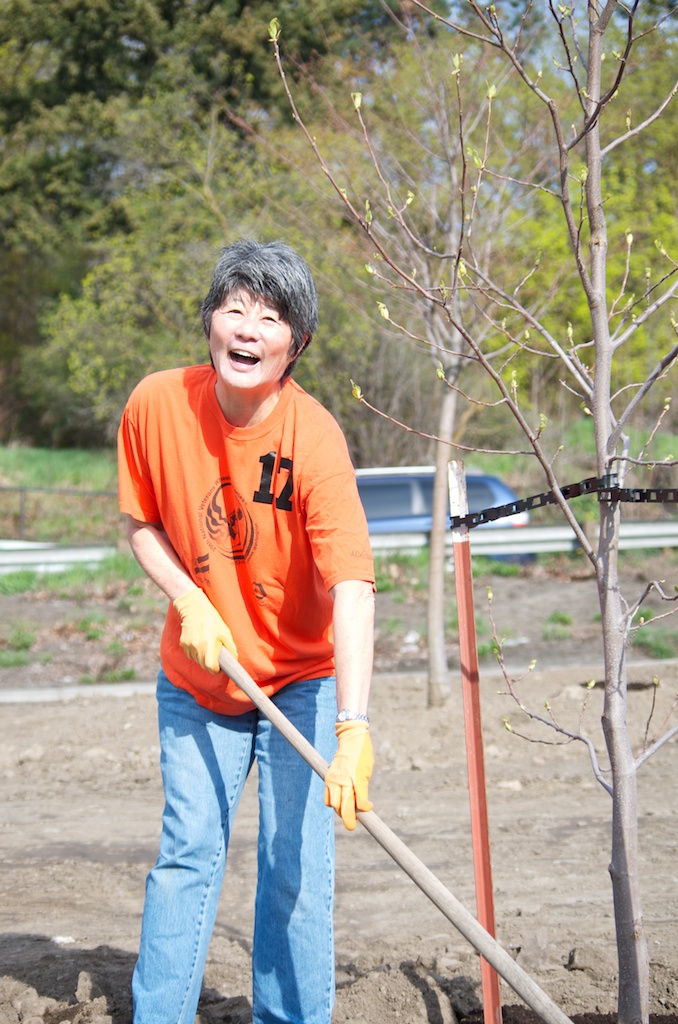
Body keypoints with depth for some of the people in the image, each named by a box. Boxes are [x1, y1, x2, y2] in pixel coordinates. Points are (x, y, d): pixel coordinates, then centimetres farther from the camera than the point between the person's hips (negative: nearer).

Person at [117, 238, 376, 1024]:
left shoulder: (313, 438, -25)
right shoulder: (156, 405, -15)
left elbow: (350, 586, -33)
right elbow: (142, 526, 1)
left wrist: (353, 727, -42)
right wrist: (190, 604, -17)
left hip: (301, 679, -2)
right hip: (197, 680, 2)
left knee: (296, 867, -2)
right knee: (186, 853, 4)